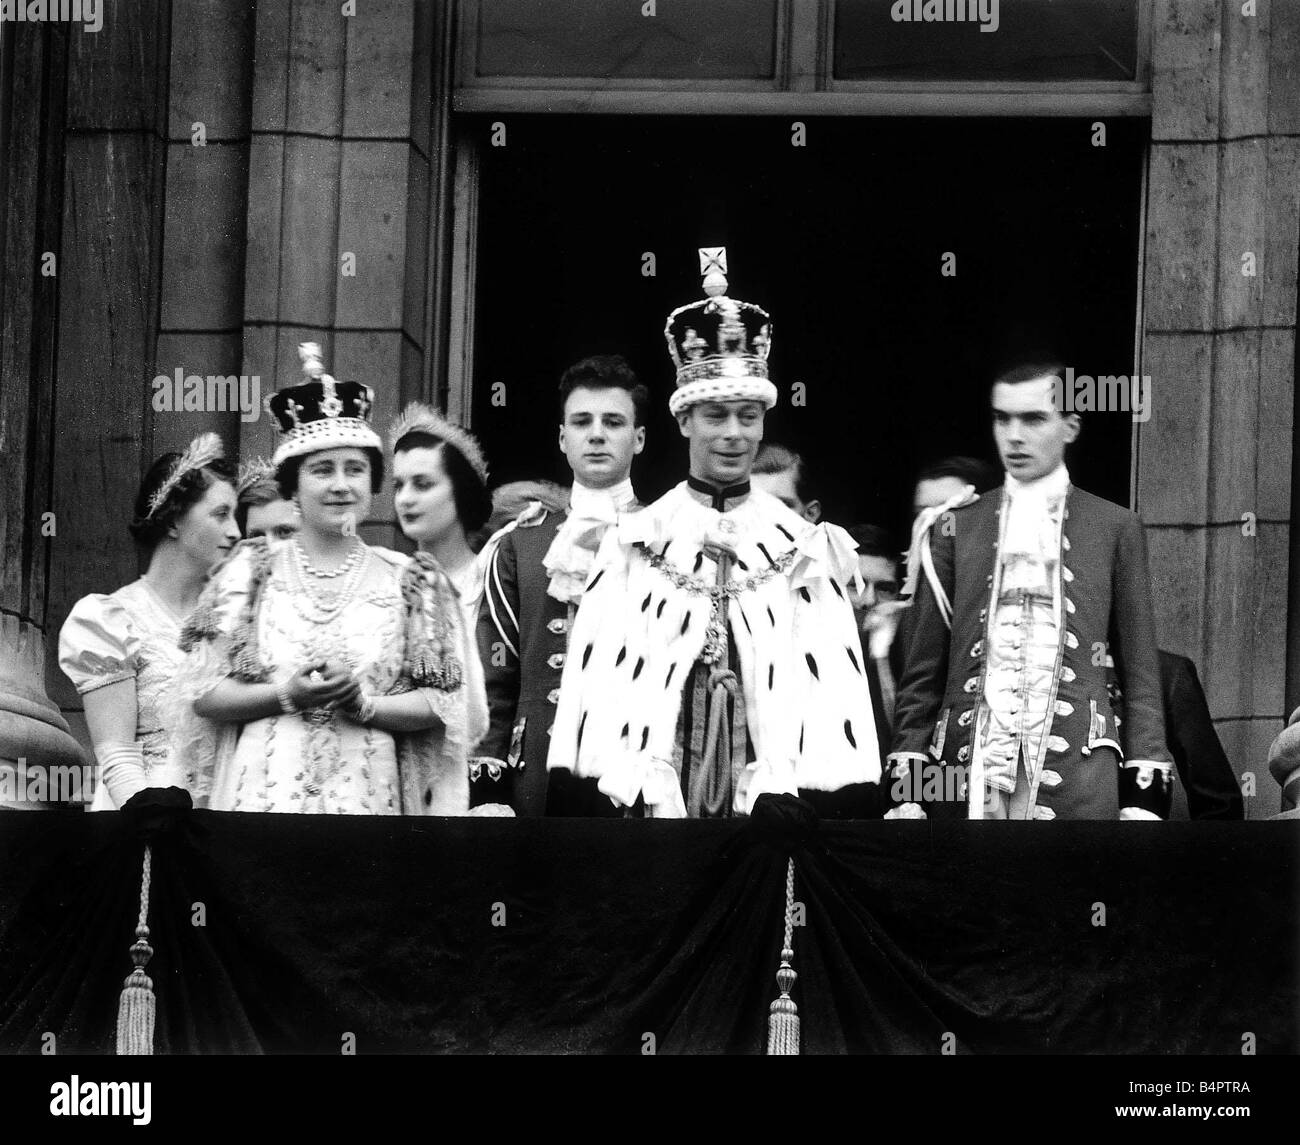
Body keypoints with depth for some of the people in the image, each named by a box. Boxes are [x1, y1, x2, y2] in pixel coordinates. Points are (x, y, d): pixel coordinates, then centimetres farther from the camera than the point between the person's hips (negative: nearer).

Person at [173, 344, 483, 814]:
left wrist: (364, 705, -12)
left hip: (368, 794, 0)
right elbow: (201, 692, 3)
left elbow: (444, 704, 3)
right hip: (265, 792, 0)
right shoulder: (251, 570, 7)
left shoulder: (409, 581, 7)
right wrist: (285, 695, -12)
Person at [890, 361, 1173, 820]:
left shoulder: (1114, 528, 12)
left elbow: (1140, 677, 11)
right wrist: (906, 791, 4)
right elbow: (922, 675, 13)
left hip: (1077, 780, -1)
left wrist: (1144, 793, 3)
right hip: (966, 773, 1)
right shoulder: (956, 530, 14)